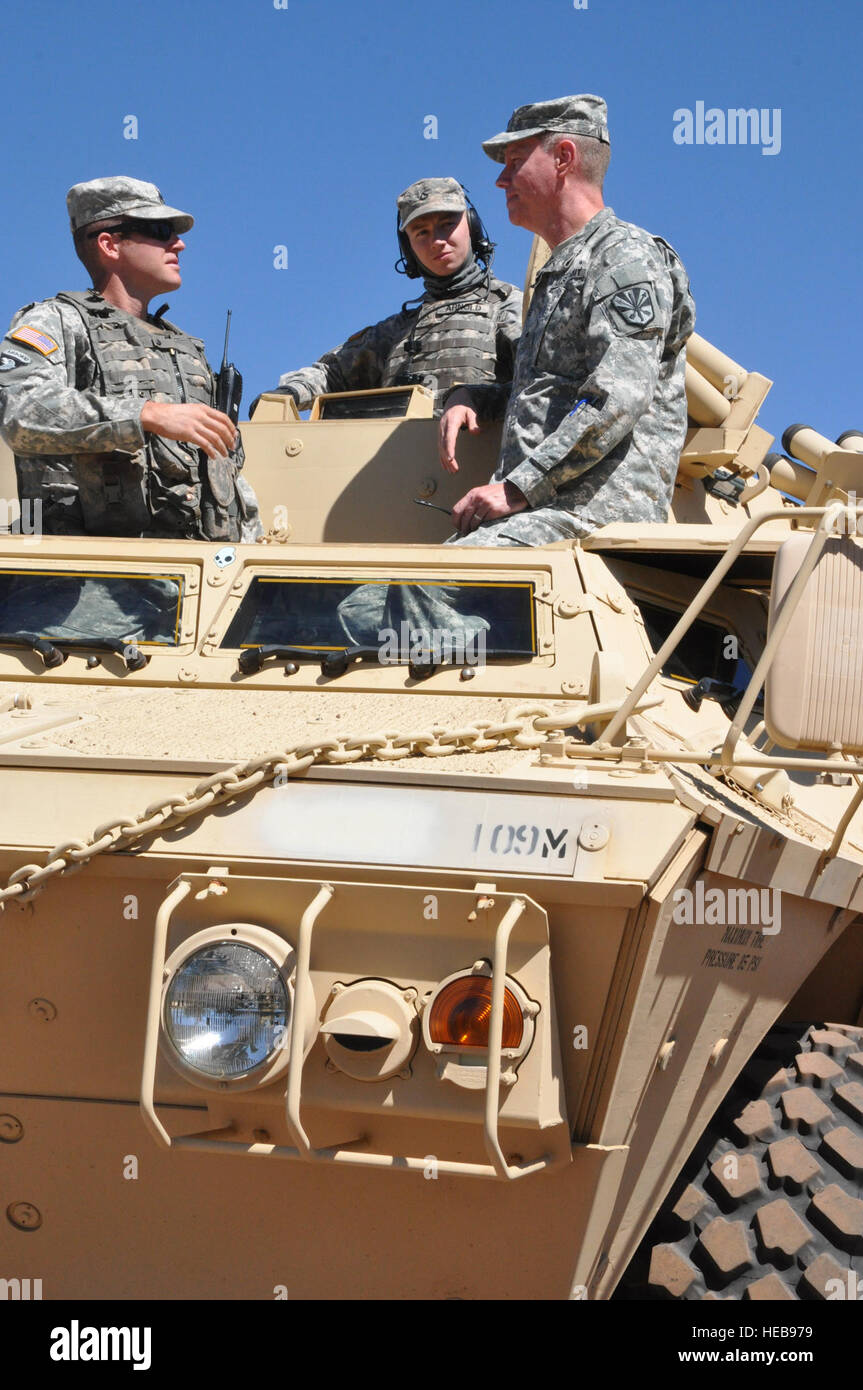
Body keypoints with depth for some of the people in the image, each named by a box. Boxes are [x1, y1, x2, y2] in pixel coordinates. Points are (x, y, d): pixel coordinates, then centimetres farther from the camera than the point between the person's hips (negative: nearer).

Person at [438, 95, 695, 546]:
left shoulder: (628, 259, -2)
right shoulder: (556, 276, 29)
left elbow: (617, 403, -16)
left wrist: (517, 489, -19)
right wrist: (467, 399, 17)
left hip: (596, 511, -9)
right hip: (536, 511, 9)